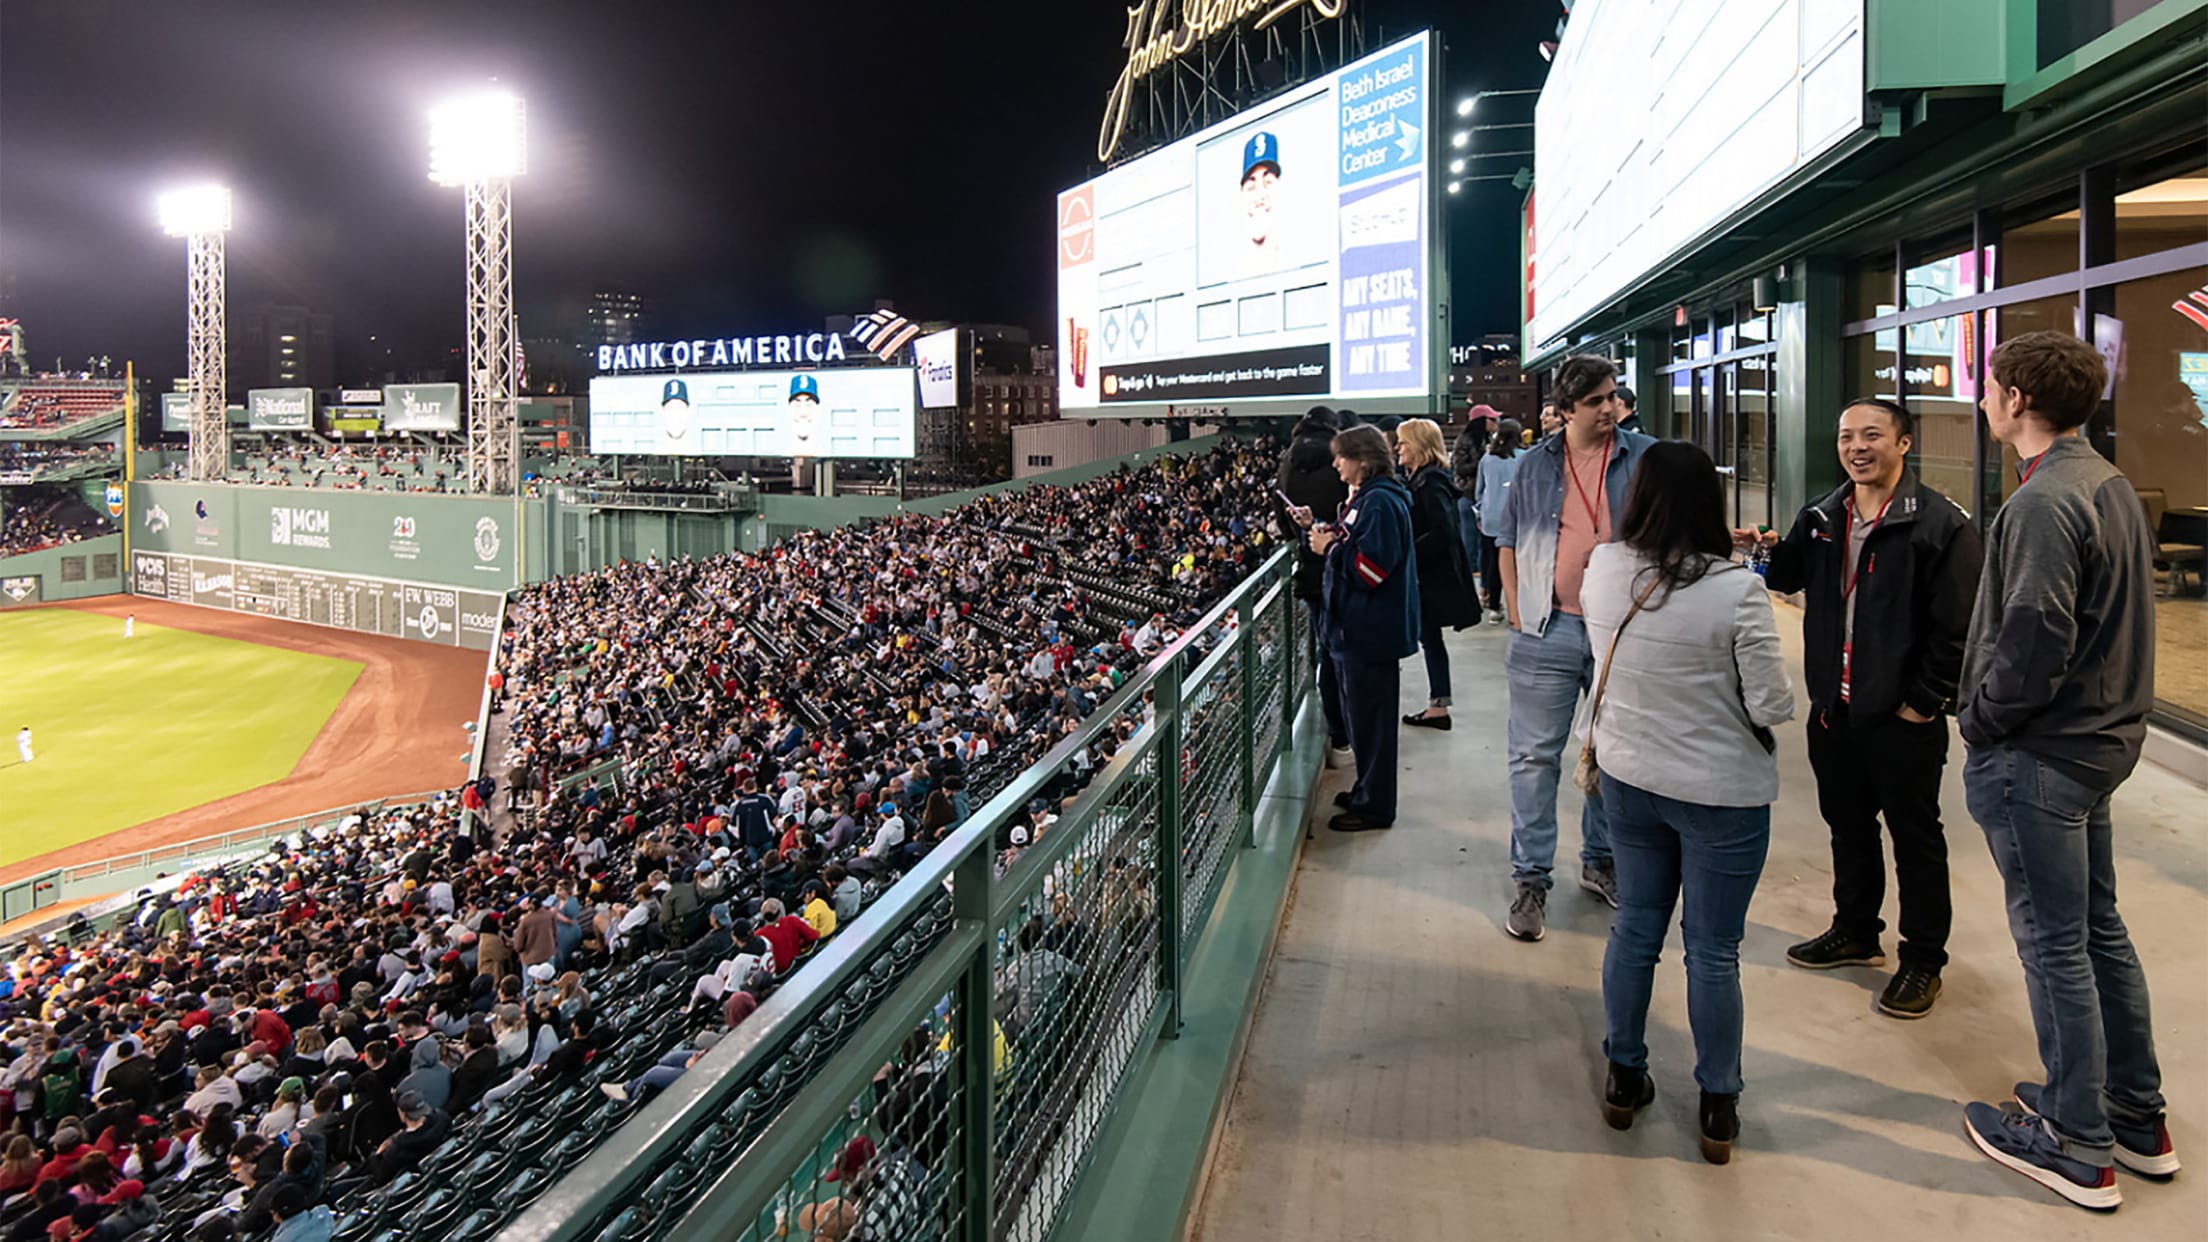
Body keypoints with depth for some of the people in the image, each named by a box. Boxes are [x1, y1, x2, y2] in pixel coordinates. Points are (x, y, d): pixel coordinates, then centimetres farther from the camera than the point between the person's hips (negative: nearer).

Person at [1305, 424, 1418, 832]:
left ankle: (1375, 806, 10)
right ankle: (1368, 792, 32)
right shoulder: (1362, 497, 14)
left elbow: (1371, 567, -25)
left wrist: (1330, 548, -15)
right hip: (1357, 626, 11)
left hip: (1372, 631, -11)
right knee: (1360, 714, 19)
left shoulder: (1380, 503, -19)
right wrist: (1328, 535, 7)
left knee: (1370, 718, -1)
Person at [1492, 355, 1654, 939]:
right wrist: (1517, 613, 2)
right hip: (1548, 630, 0)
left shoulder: (1645, 458, 2)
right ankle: (1530, 879, 13)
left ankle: (1600, 862, 31)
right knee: (1535, 756, 2)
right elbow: (1508, 540, 10)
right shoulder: (1536, 464, 5)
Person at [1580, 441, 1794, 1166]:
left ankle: (1624, 1078, 32)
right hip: (1721, 792, -4)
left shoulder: (1602, 570, -9)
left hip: (1627, 778, 4)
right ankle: (1717, 1107, 25)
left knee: (1634, 927, 18)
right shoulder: (1736, 591, -22)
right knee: (1712, 951, 9)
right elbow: (1773, 707, -16)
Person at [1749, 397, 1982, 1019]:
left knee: (1915, 838, 8)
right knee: (1848, 826, 20)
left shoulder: (1940, 523, -13)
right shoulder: (1821, 517, 7)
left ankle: (1922, 961, 23)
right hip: (1833, 710, 6)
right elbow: (1790, 577, 18)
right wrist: (1768, 550, -4)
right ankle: (1855, 932, 38)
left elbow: (1958, 628, -14)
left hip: (1903, 718, -6)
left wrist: (1924, 701, -14)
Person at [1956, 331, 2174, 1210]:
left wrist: (1980, 720, -13)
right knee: (2098, 929, 19)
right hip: (2101, 737, 10)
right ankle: (2137, 1118, 33)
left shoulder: (2044, 501, -21)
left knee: (2054, 944, 2)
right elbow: (2113, 620, 13)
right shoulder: (2110, 485, 9)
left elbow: (2036, 639, -27)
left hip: (2037, 754, -9)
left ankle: (2077, 1146, 16)